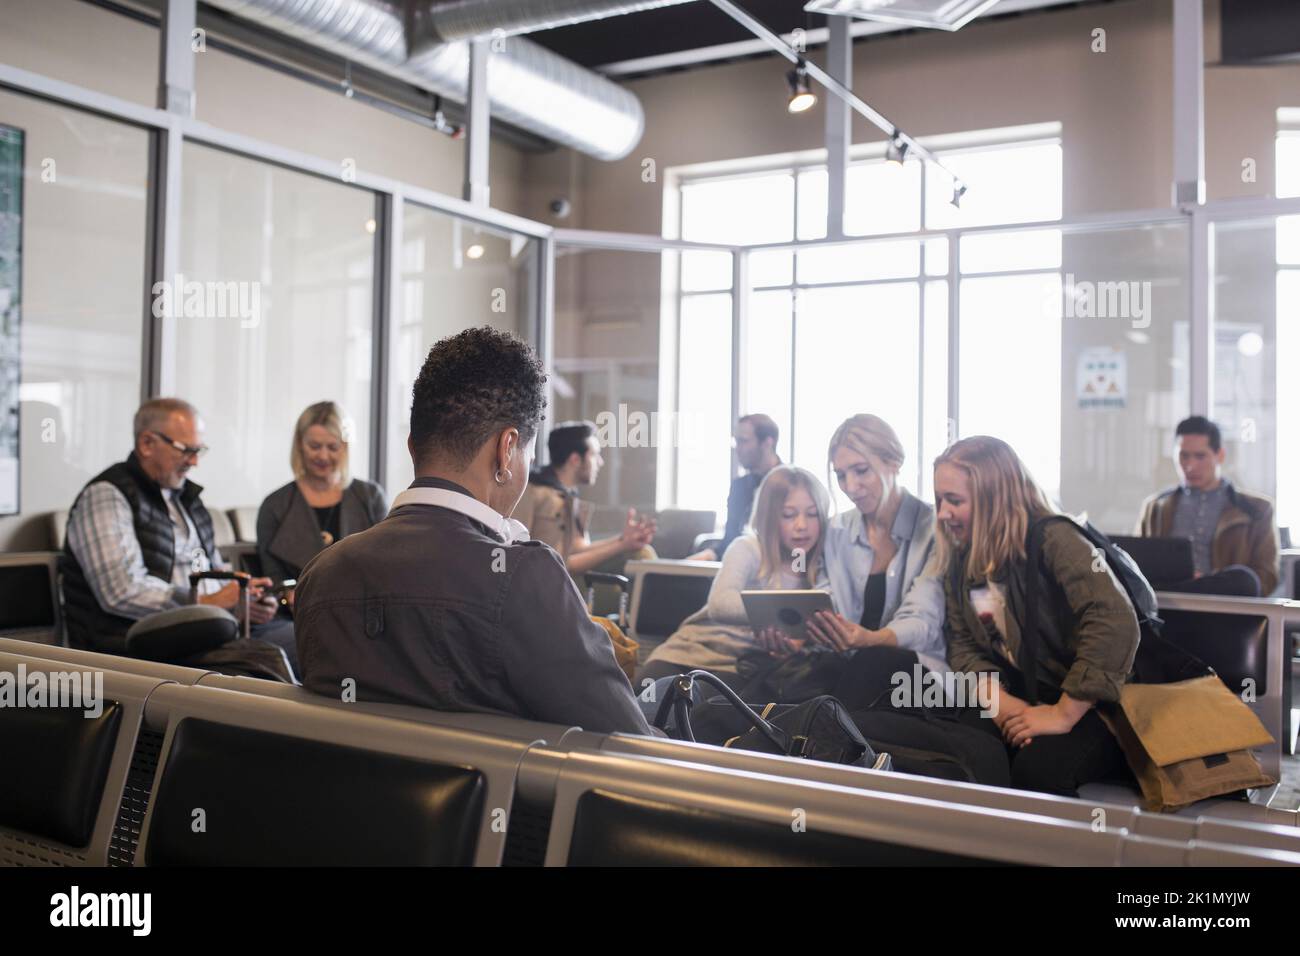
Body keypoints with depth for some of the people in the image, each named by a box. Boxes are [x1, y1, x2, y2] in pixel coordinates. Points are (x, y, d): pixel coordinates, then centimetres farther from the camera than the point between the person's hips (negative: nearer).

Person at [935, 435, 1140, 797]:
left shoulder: (1052, 538, -18)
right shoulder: (958, 560, 6)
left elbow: (1115, 622, -30)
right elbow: (963, 645, 5)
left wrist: (1064, 714, -28)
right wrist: (998, 699, -15)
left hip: (1090, 704, -6)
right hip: (1023, 700, 6)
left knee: (1036, 768, -33)